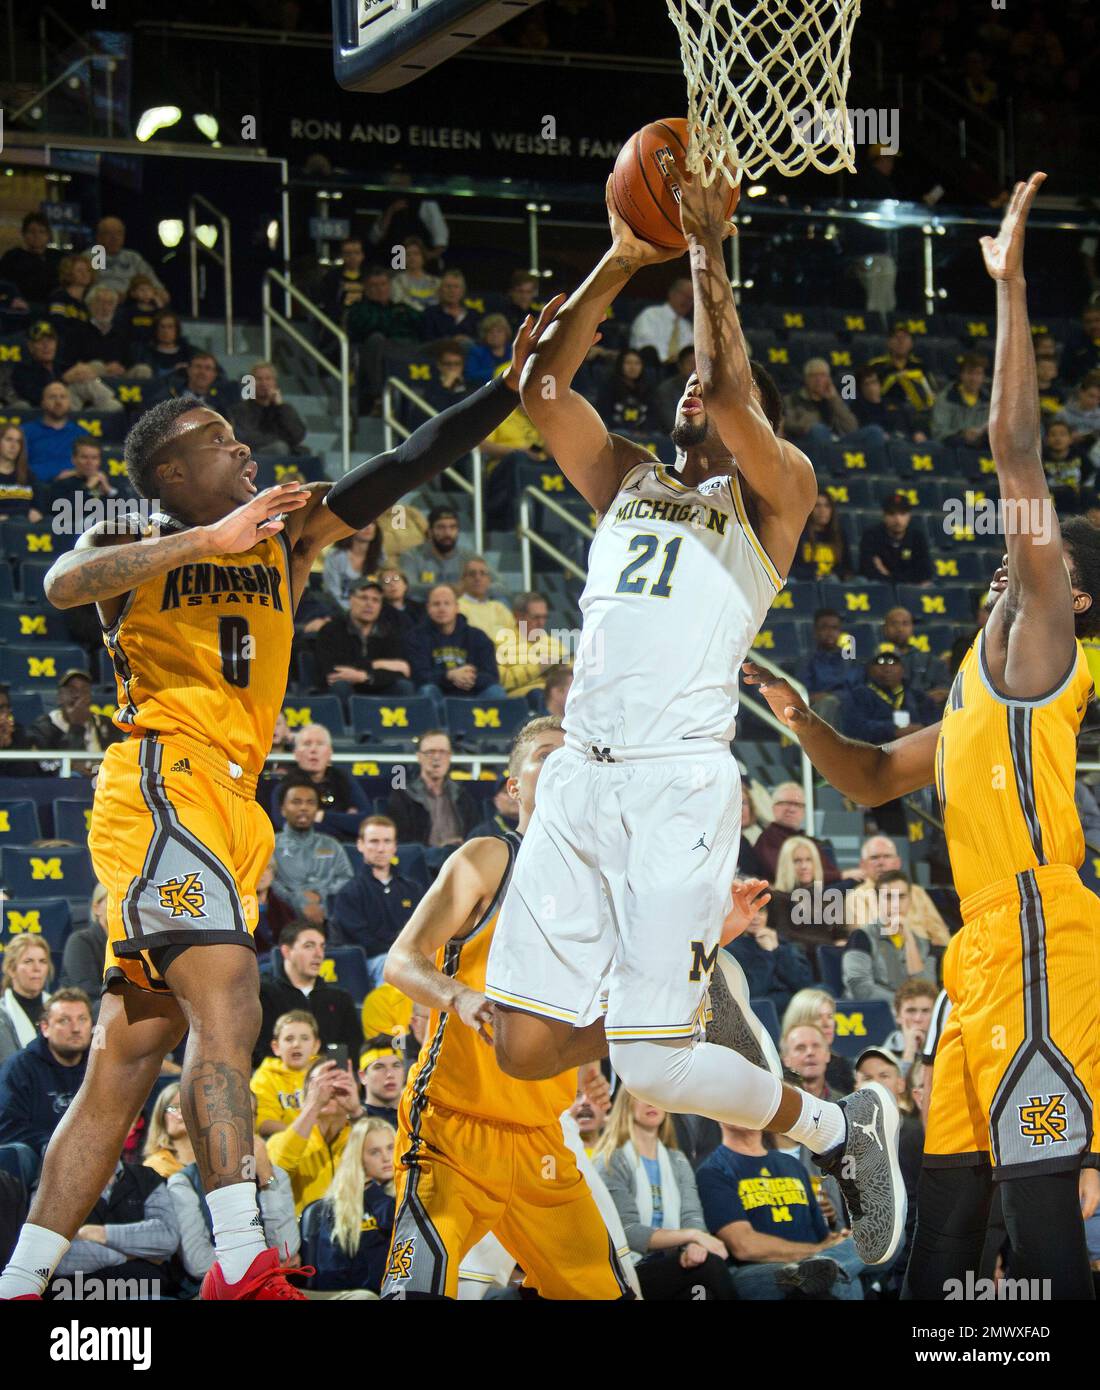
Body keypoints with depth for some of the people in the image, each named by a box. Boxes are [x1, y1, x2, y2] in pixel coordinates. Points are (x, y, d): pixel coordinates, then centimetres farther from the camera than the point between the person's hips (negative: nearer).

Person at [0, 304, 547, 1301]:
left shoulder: (285, 536, 21)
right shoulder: (129, 549, 7)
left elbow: (406, 469, 13)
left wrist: (510, 389, 4)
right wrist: (210, 540, -24)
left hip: (232, 807, 7)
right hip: (161, 787, -7)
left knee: (126, 1063, 5)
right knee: (228, 1005, -24)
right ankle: (243, 1267, -34)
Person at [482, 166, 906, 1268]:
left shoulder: (773, 492, 7)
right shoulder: (625, 482, 24)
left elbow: (731, 396, -11)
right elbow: (541, 383, 15)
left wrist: (707, 256, -3)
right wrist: (621, 264, 11)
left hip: (679, 782, -6)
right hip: (579, 775, 7)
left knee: (652, 1074, -14)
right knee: (525, 1048, 1)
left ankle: (836, 1129, 12)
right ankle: (689, 999, 27)